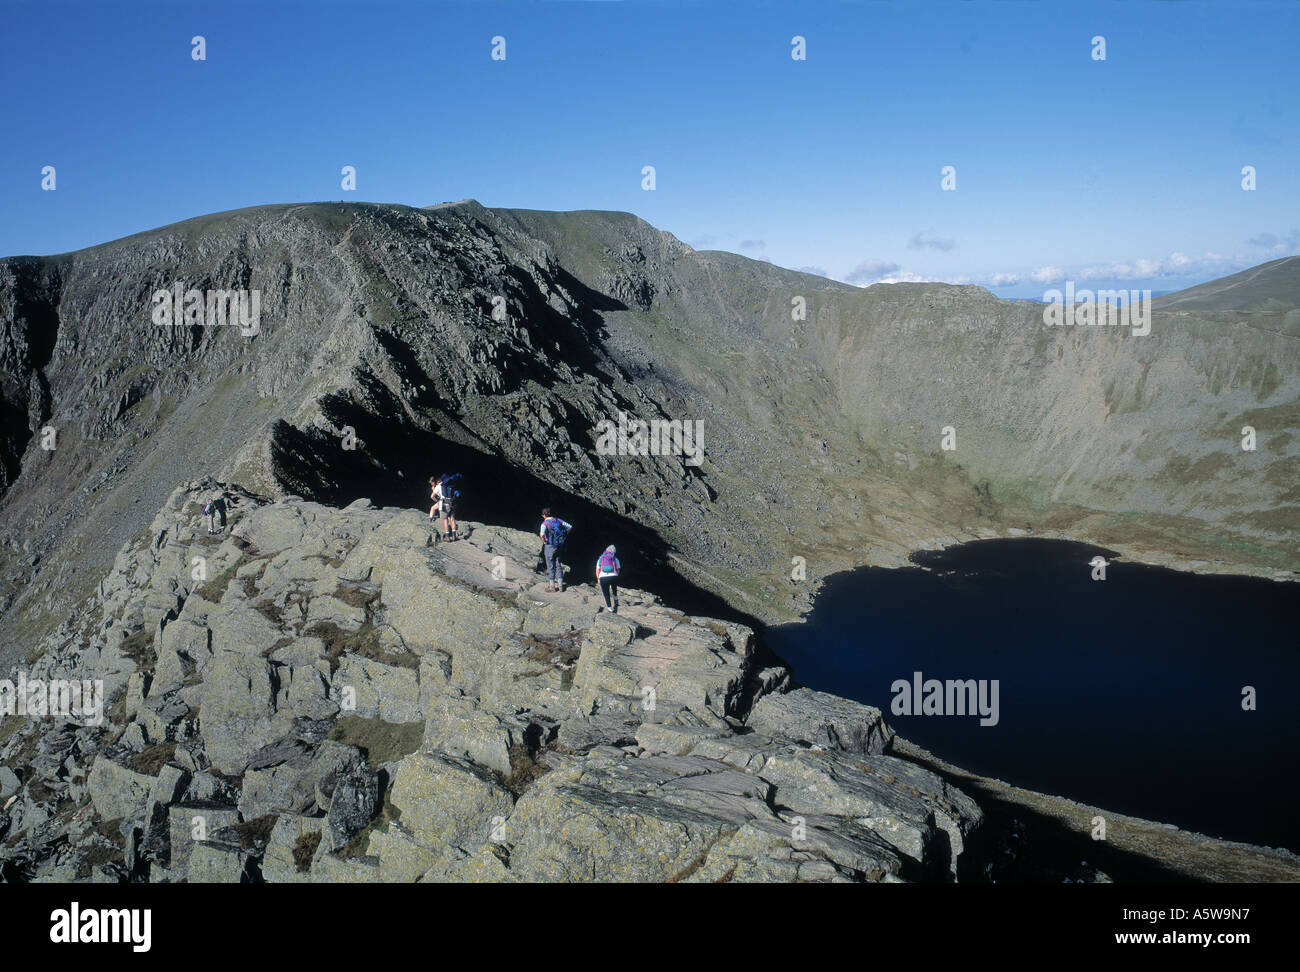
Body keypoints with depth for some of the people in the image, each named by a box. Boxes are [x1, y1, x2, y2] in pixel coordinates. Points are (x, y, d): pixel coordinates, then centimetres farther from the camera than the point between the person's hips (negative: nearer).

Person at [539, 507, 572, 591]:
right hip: (560, 546, 5)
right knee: (558, 565, 15)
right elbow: (570, 527, 7)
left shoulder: (545, 523, -15)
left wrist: (544, 541, -14)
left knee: (550, 566, 6)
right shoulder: (558, 520, 2)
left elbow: (542, 534, -33)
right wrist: (563, 537, 11)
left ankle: (552, 585, 10)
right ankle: (560, 584, 16)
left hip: (549, 546, -5)